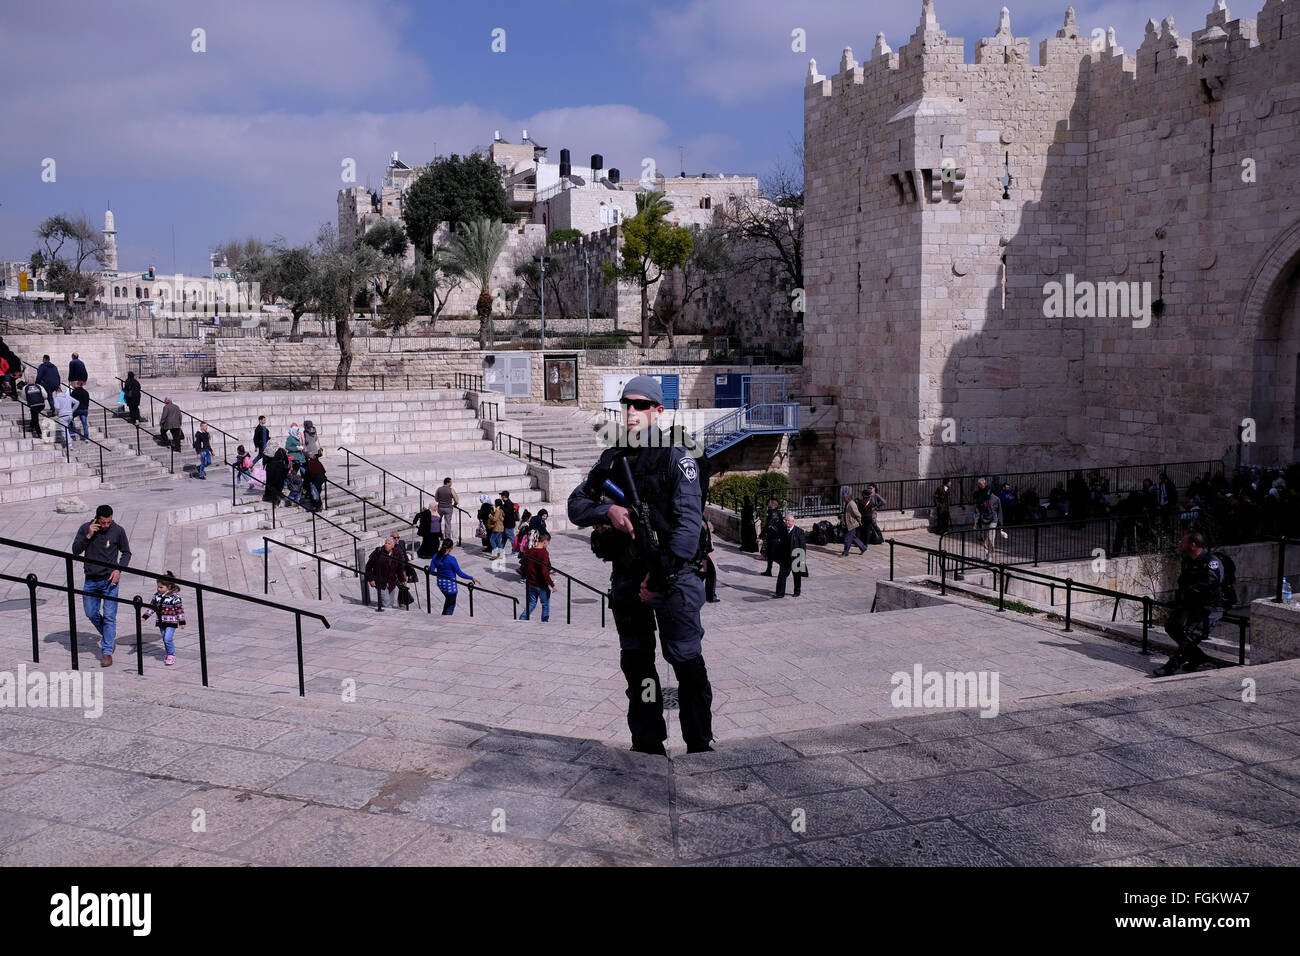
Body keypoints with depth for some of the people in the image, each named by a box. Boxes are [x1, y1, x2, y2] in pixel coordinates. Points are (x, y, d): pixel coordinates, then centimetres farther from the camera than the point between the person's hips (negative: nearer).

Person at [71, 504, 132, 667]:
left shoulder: (118, 531, -7)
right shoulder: (85, 528, -4)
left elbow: (126, 553, 5)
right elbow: (75, 550, -5)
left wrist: (118, 569, -10)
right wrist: (88, 536, -18)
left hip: (109, 580, -3)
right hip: (91, 580, 3)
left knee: (109, 616, -6)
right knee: (91, 613, 11)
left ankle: (107, 652, 0)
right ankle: (109, 635, 38)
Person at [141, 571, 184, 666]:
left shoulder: (175, 597, -14)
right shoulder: (157, 596, 3)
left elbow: (180, 609, -10)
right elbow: (151, 606, 12)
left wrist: (181, 622, -8)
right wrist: (145, 616, 6)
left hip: (171, 622, -6)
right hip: (161, 622, 6)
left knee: (168, 639, -14)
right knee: (164, 639, 13)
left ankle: (172, 655, 1)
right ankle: (169, 654, 27)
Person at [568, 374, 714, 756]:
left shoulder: (676, 457, -4)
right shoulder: (611, 459, 13)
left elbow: (689, 522, -13)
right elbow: (576, 504, 13)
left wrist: (661, 574, -19)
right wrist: (607, 510, -9)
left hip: (672, 577, -5)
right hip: (626, 578, 6)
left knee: (687, 663, -4)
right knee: (636, 665, 11)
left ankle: (700, 747, 7)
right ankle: (647, 746, 21)